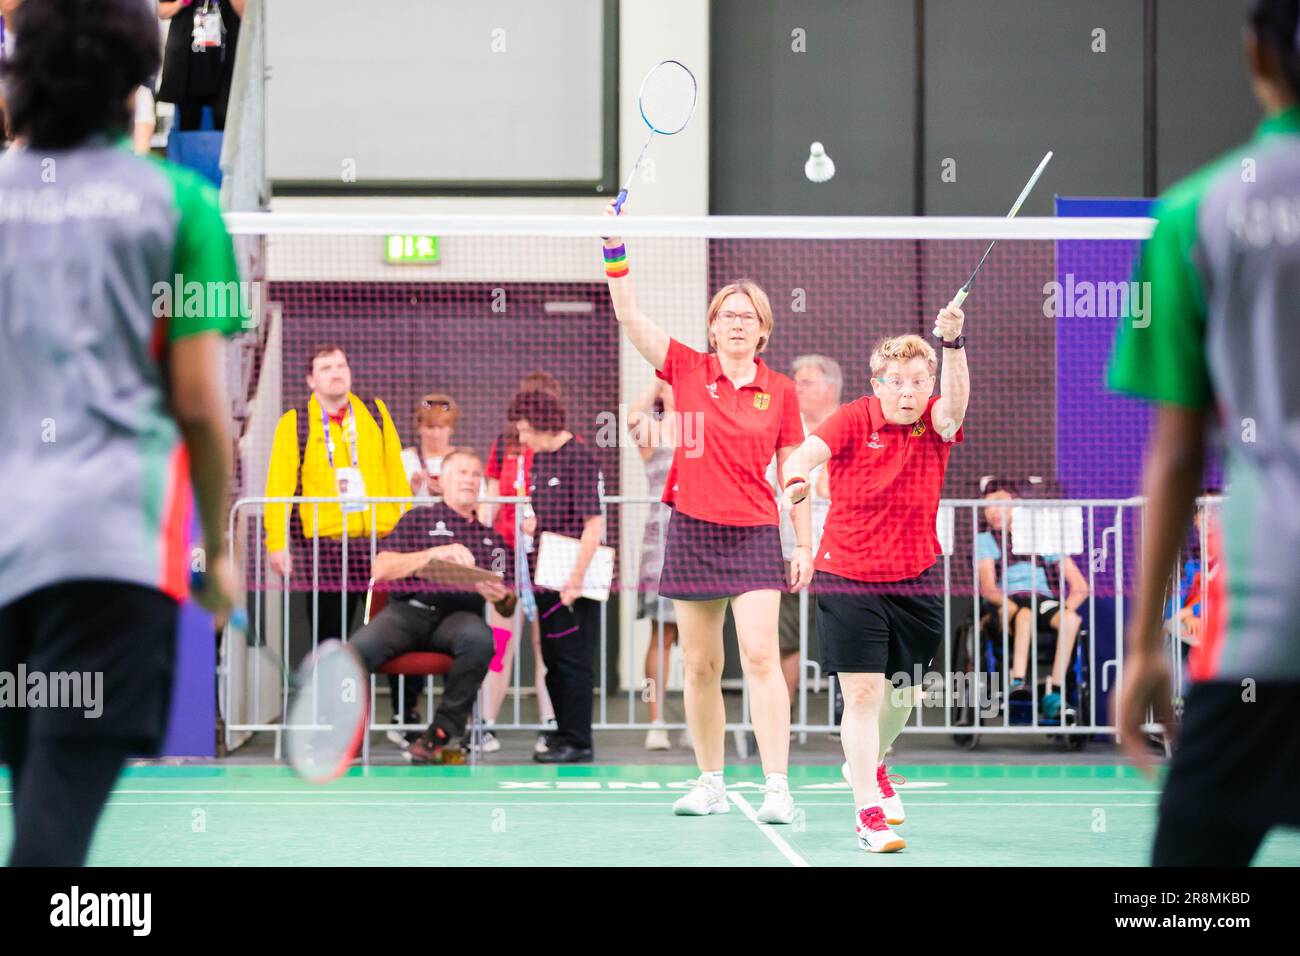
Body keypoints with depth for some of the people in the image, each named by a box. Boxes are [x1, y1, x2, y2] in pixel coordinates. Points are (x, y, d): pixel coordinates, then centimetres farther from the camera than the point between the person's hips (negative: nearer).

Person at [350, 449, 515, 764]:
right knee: (358, 650, -33)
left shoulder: (491, 535, 24)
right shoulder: (418, 519, 19)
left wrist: (500, 597, -5)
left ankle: (441, 732, -22)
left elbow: (508, 608, 22)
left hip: (458, 614, 1)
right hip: (408, 609, -1)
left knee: (478, 638, -38)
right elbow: (381, 569, 3)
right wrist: (435, 553, -10)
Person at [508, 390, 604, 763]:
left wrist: (576, 577, -19)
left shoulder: (580, 457, -12)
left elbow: (593, 523, -16)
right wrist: (532, 526, 3)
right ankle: (563, 734, 21)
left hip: (573, 580, -8)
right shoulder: (539, 460, 12)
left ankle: (576, 742, 2)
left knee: (573, 659, -3)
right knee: (553, 659, 13)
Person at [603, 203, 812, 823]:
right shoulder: (688, 370, 4)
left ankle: (777, 788, -16)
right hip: (692, 531, 1)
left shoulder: (780, 392, 4)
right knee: (700, 667, 6)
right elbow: (630, 318, -5)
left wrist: (805, 544, 3)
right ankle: (710, 784, 16)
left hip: (755, 535, -1)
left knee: (761, 656, -14)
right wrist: (615, 253, -16)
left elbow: (793, 474, 7)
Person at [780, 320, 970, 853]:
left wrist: (953, 344, -48)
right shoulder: (854, 420, -10)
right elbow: (808, 451, -26)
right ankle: (868, 813, -6)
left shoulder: (934, 424, -6)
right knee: (863, 692, -9)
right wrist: (795, 478, -51)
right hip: (848, 576, -3)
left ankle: (871, 766, 46)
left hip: (916, 579, 3)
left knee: (902, 691, 16)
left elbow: (955, 399, -28)